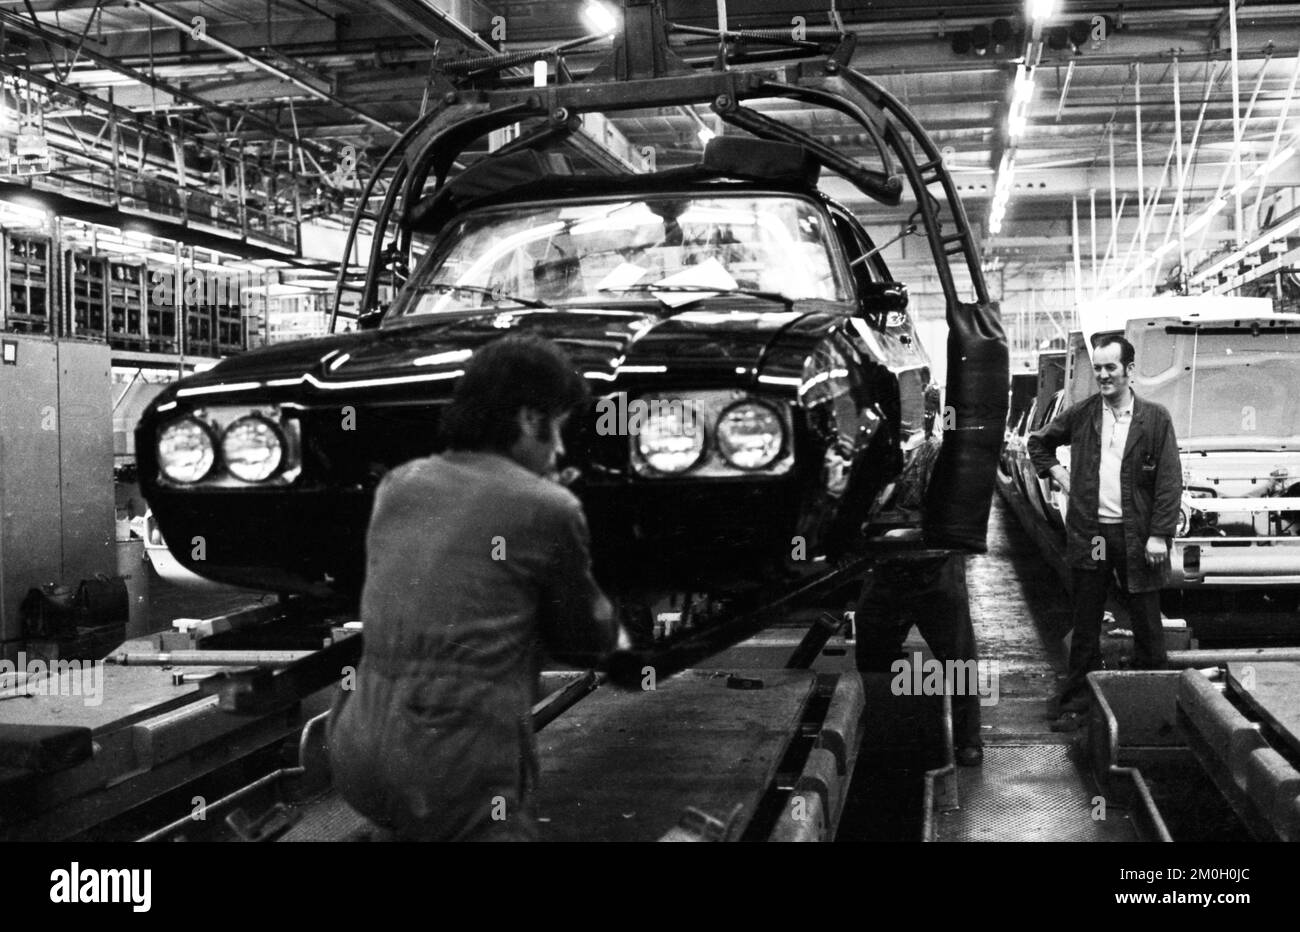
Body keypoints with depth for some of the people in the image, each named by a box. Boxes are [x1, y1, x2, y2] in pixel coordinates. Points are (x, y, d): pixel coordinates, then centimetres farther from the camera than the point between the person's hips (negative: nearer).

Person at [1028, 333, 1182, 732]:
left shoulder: (1155, 418, -2)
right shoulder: (1080, 415, 6)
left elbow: (1169, 481, -5)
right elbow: (1038, 441, 23)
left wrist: (1159, 535, -11)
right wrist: (1056, 472, 8)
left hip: (1136, 534, -2)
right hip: (1088, 534, 2)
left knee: (1146, 625, 5)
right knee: (1085, 626, 8)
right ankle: (1075, 705, 14)